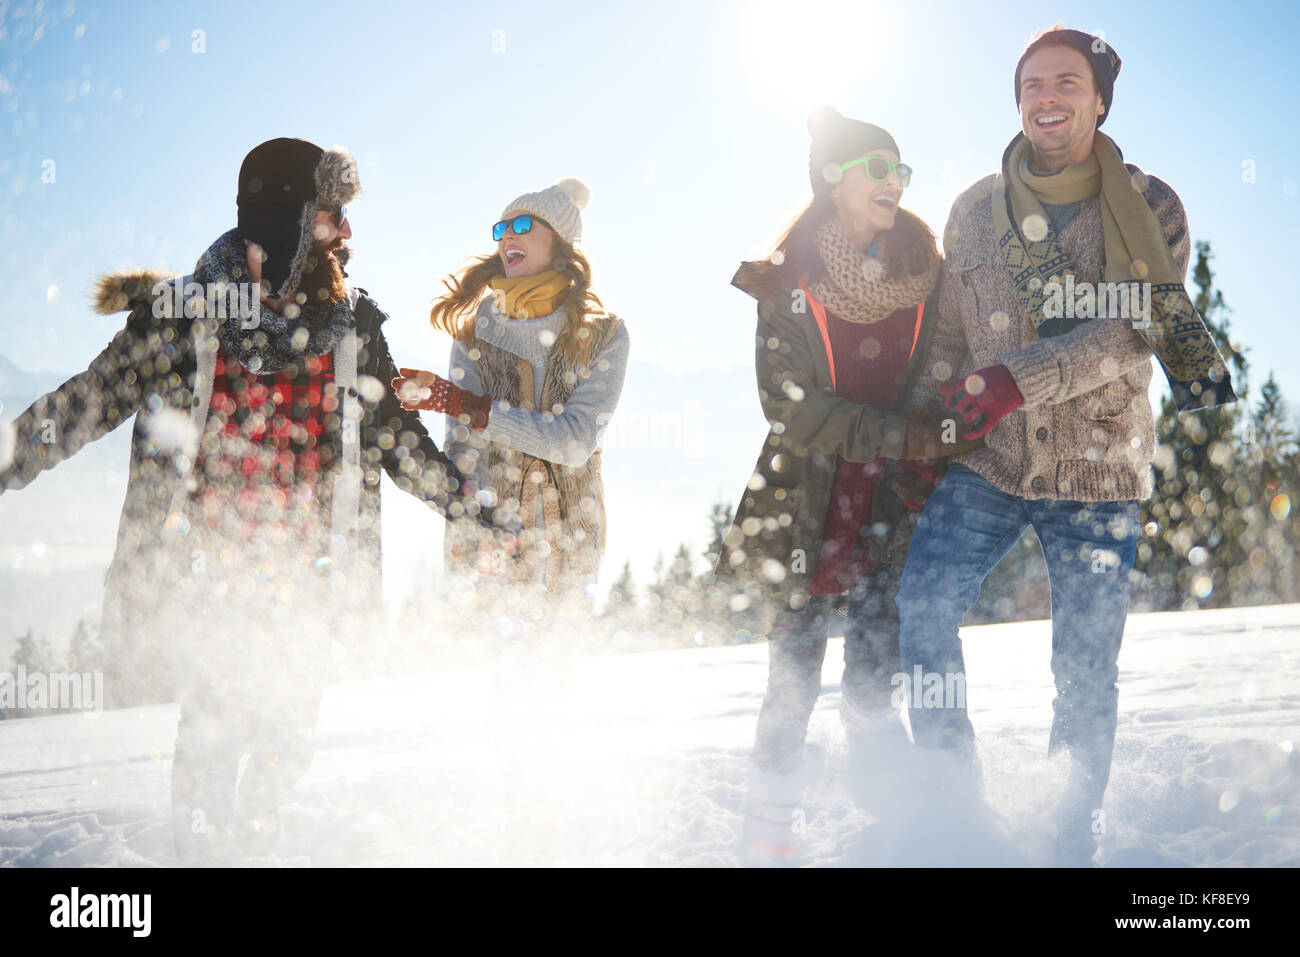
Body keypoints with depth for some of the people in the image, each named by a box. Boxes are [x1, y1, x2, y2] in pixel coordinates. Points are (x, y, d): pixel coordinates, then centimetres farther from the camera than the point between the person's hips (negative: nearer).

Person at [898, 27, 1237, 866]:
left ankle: (1075, 841, 19)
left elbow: (1134, 330, -12)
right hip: (988, 461, 2)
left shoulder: (1150, 210, 1)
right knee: (923, 604, -19)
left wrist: (1021, 377, -24)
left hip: (1099, 469, -1)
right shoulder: (975, 212, 8)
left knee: (1086, 673, 3)